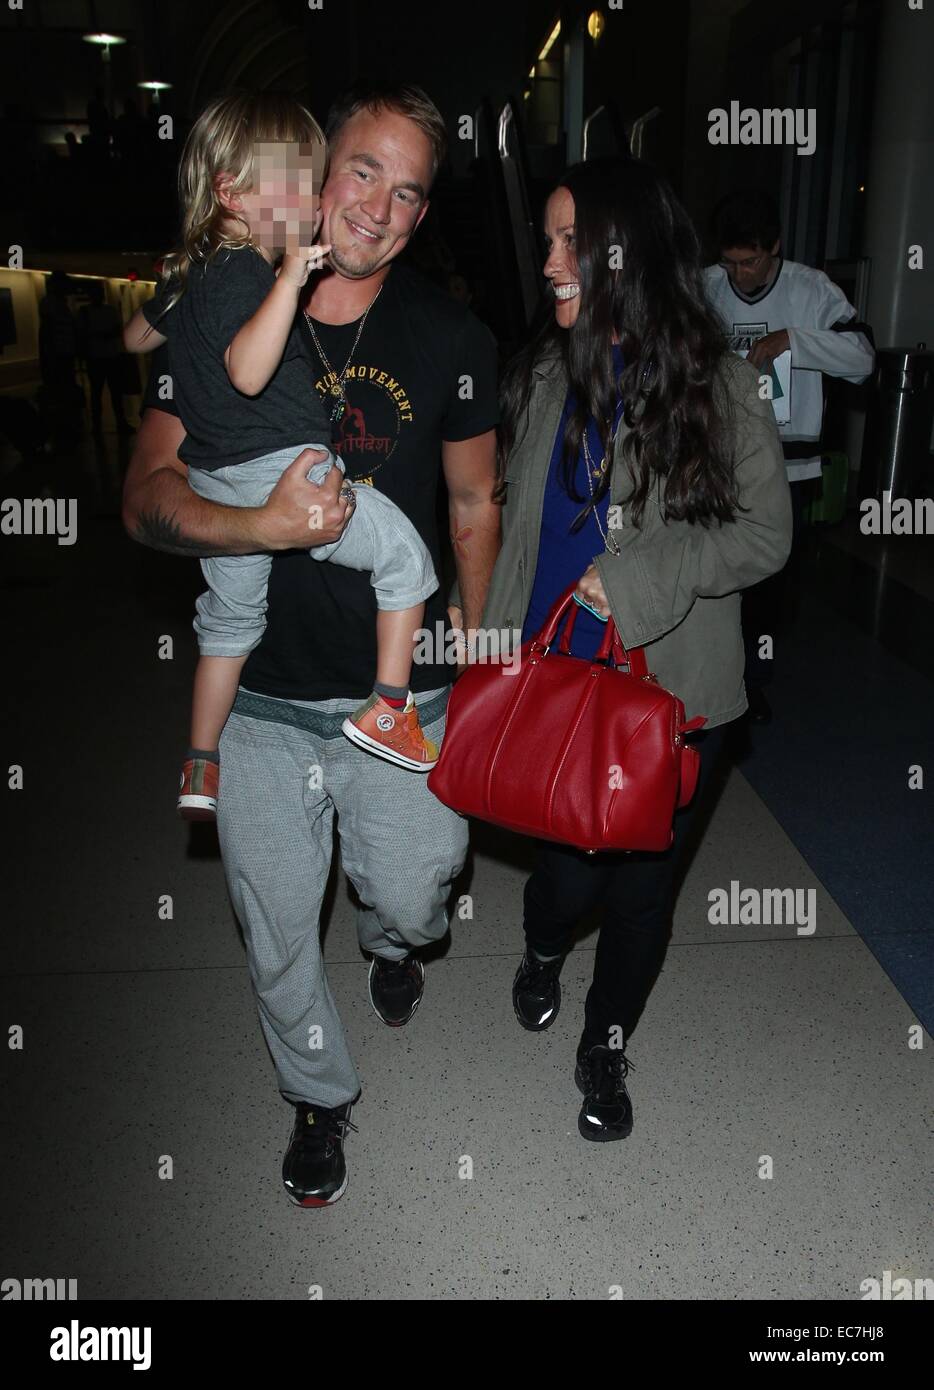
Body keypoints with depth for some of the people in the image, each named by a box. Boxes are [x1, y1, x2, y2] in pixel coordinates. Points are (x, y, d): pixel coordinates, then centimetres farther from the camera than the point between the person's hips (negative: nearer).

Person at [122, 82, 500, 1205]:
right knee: (276, 934, 14)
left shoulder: (451, 339, -2)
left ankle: (392, 937, 51)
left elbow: (473, 506, 8)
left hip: (404, 701, 0)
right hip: (261, 702, 1)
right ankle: (319, 1094, 45)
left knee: (412, 903, 9)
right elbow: (147, 499, -6)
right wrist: (263, 525, -25)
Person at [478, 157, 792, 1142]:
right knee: (572, 869, 3)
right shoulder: (542, 375, 2)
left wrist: (645, 574, -19)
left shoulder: (717, 386, -8)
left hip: (673, 691, -1)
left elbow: (766, 534, -7)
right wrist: (497, 648, 8)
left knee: (642, 878, 11)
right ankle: (542, 948, 43)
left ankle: (606, 1049, 37)